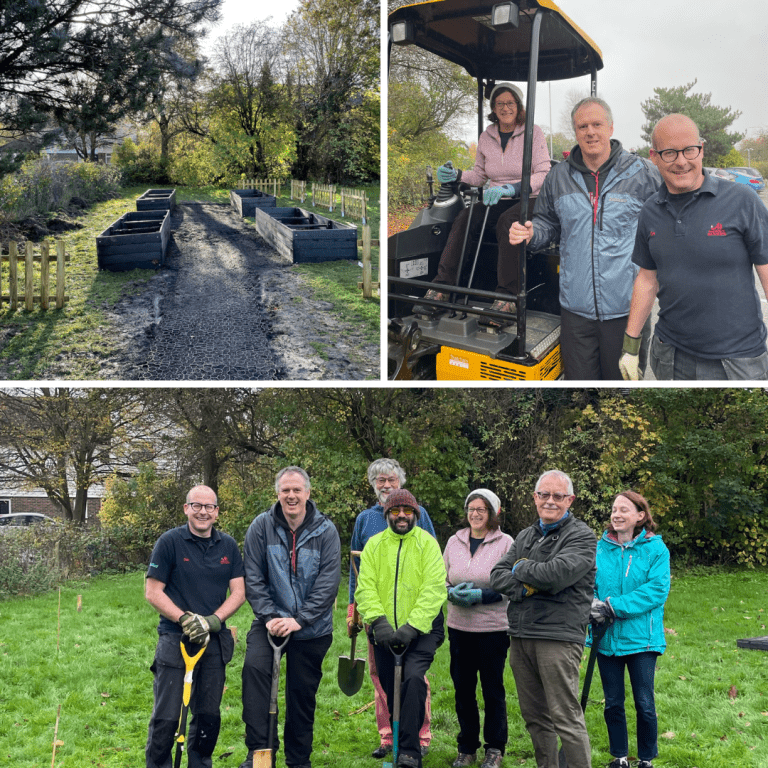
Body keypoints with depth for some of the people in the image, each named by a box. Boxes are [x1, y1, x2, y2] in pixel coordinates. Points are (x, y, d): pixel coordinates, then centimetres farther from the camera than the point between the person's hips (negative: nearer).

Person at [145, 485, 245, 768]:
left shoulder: (228, 546, 6)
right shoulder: (170, 541, -5)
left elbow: (238, 592, 5)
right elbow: (152, 592, -6)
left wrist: (214, 620, -12)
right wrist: (185, 619, -17)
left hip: (215, 642, 4)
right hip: (175, 641, -4)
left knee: (209, 716, 11)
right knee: (165, 718, -4)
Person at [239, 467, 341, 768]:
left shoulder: (325, 531, -6)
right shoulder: (262, 527, -5)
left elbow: (328, 583, -9)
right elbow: (253, 578, -3)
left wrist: (299, 620, -17)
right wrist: (269, 616, -14)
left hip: (312, 628, 0)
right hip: (271, 622, 0)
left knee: (303, 692, 8)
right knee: (254, 667, -25)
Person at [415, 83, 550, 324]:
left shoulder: (532, 133, -3)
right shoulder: (486, 137, 11)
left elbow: (543, 175, -13)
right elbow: (479, 175, 19)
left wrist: (509, 189, -29)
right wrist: (456, 175, -4)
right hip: (496, 202, 4)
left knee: (507, 221, -38)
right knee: (464, 219, -26)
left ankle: (507, 298, -40)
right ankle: (441, 288, -31)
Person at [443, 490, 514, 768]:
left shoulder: (505, 543, -4)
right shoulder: (454, 542, 9)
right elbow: (441, 579, 14)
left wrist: (480, 595, -17)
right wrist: (452, 593, -8)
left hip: (493, 628, -4)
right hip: (459, 627, 4)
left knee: (493, 688, 5)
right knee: (463, 687, 9)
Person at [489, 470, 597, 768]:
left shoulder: (581, 536, -3)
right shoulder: (525, 536, 19)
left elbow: (556, 574, -20)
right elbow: (497, 576, 10)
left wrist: (520, 568, -2)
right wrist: (526, 587, -9)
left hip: (559, 637, -7)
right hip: (521, 636, 7)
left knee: (566, 718, -7)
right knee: (535, 717, 14)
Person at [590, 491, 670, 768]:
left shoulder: (655, 548, -6)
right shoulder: (600, 547, 4)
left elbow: (657, 590, -15)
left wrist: (613, 607, -21)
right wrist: (592, 605, -17)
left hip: (641, 638, -3)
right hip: (606, 638, 3)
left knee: (644, 703, 4)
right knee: (612, 703, 12)